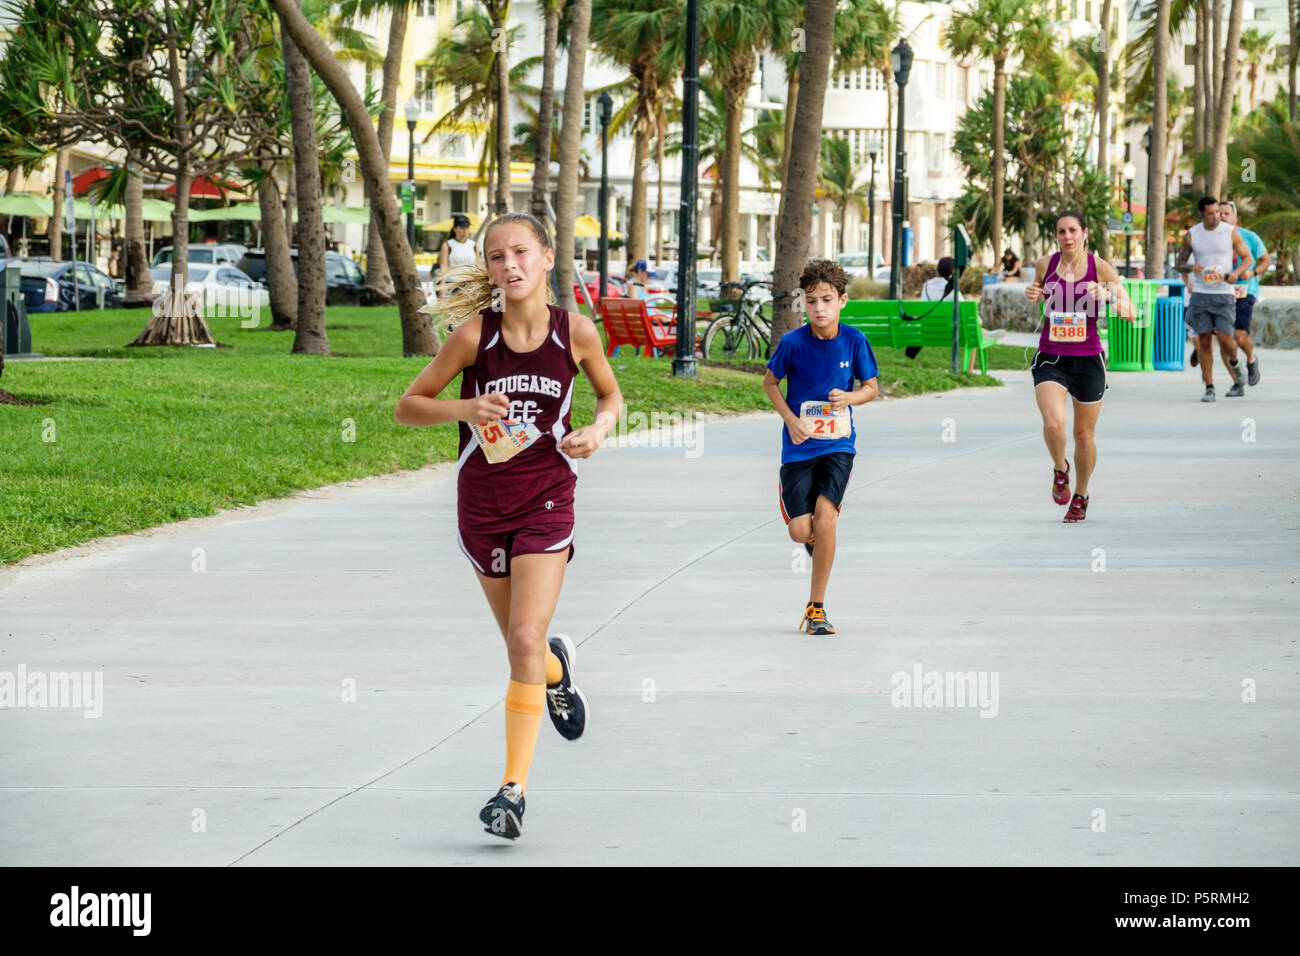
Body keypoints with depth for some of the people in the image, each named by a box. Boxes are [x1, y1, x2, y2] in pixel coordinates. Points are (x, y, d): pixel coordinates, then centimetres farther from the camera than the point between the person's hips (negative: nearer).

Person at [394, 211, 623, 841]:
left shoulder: (575, 332, -7)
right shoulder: (475, 334, -9)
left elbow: (611, 394, 12)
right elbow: (408, 407, -3)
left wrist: (599, 428, -10)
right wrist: (466, 408, -21)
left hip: (547, 498, -1)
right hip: (483, 500, 1)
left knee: (525, 640, -14)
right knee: (522, 644, 14)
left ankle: (514, 786, -8)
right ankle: (557, 669, 52)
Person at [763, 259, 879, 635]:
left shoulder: (854, 341, -6)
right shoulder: (792, 343, -10)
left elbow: (871, 387, 6)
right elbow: (770, 382, 6)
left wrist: (850, 397, -16)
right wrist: (790, 419, -8)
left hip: (838, 444, 0)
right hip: (799, 445, 0)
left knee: (824, 515, -18)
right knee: (800, 531, -6)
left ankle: (816, 606, -5)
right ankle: (819, 539, 35)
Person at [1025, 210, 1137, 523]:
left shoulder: (1100, 267, -5)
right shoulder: (1045, 264, 1)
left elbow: (1131, 313, -5)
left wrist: (1108, 295, -23)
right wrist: (1032, 295, -1)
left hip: (1087, 359, 0)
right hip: (1050, 358, 0)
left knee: (1084, 435, 8)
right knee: (1054, 423, -23)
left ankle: (1080, 496, 32)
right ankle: (1060, 470, 9)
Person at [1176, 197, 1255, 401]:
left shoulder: (1231, 233, 0)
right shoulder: (1191, 235, 3)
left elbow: (1248, 258, 7)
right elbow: (1179, 264, 9)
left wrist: (1237, 272, -14)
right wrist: (1191, 267, -14)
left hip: (1224, 294, -1)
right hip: (1200, 294, 1)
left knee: (1225, 338, -12)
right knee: (1204, 340, -3)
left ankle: (1235, 363, 23)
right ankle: (1209, 387, 4)